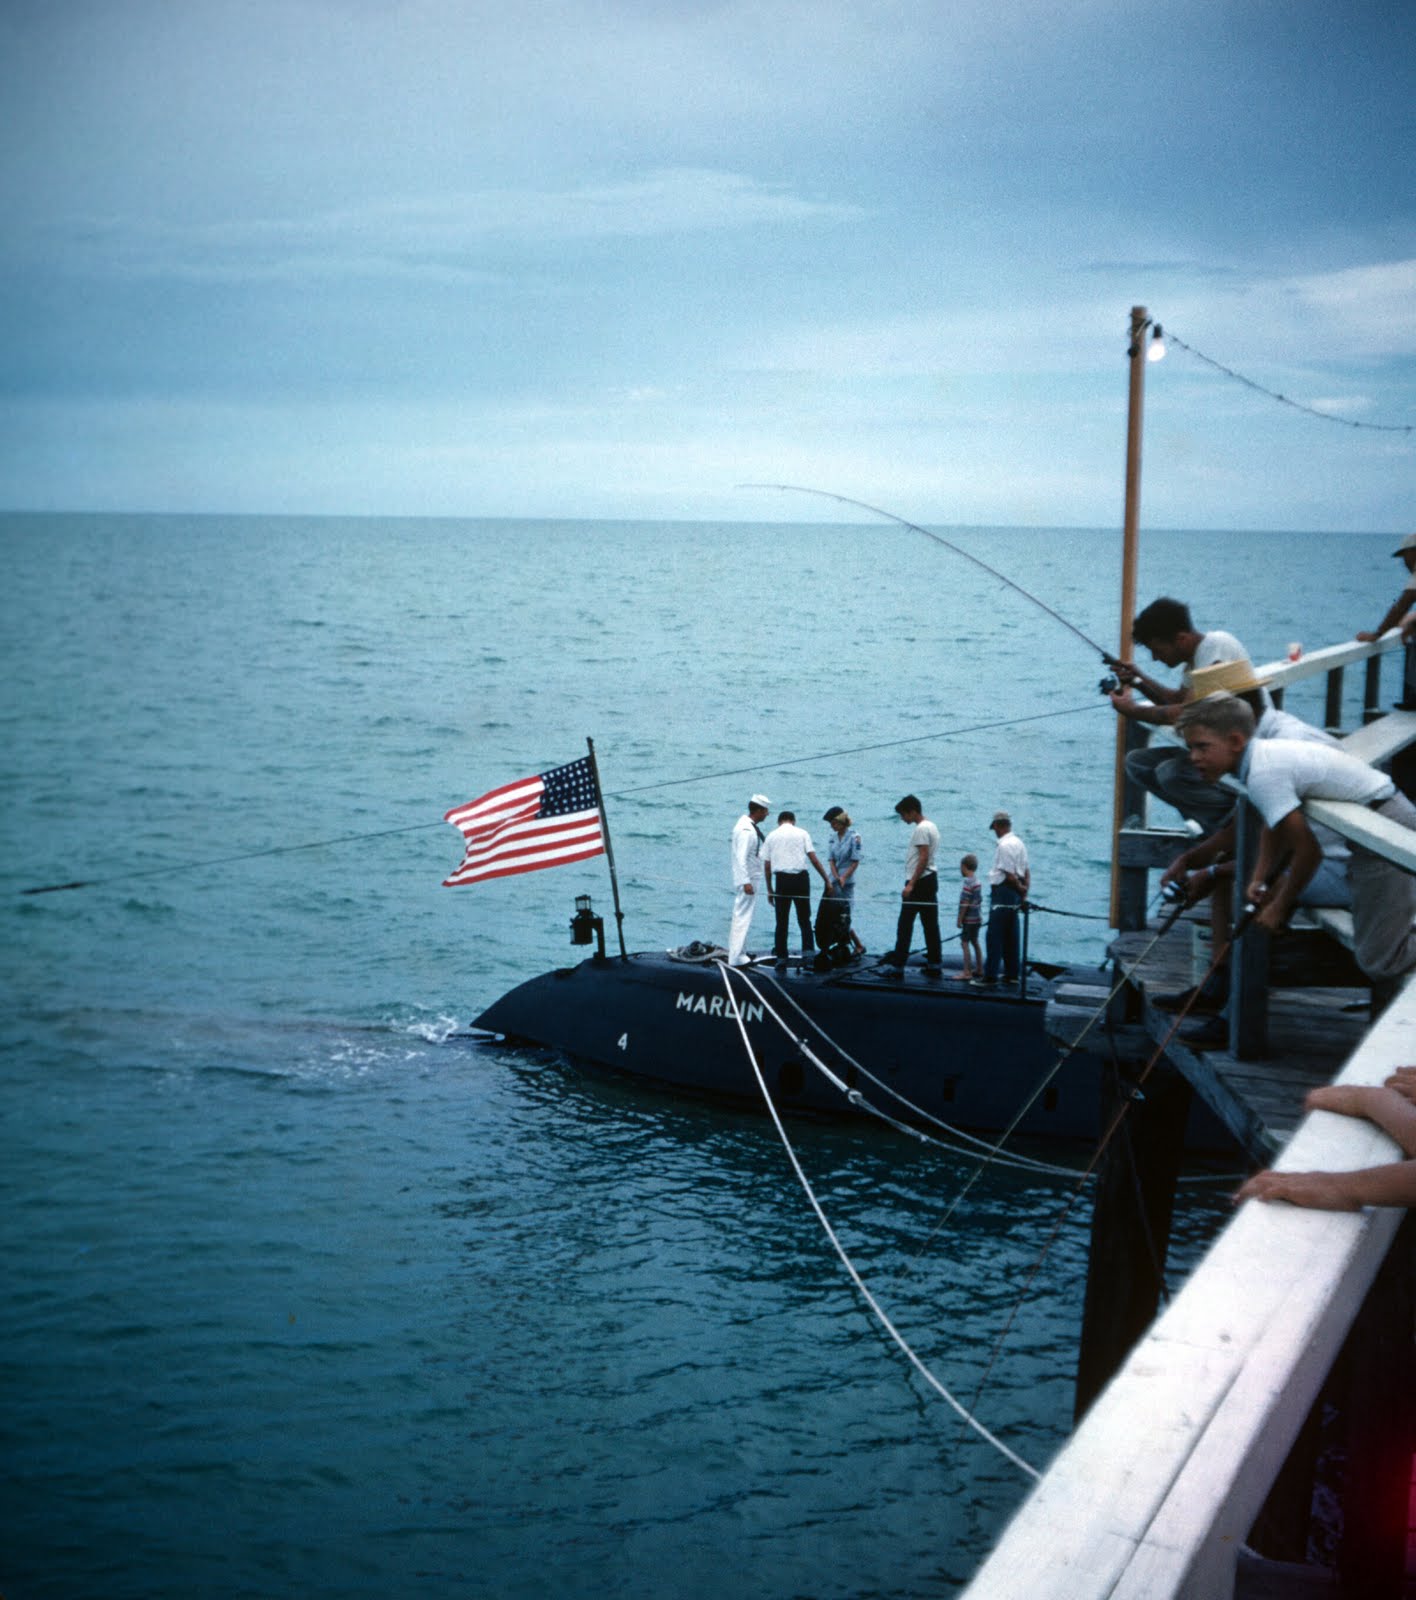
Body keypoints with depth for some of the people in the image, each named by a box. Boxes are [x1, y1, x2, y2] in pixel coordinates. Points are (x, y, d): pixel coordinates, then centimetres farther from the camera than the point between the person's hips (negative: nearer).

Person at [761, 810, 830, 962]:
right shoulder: (802, 833, 6)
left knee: (782, 921, 9)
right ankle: (808, 949, -10)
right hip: (801, 878, -1)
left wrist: (769, 889, 15)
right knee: (804, 918, 6)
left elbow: (767, 865, 9)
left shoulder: (772, 836, 11)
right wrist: (826, 880, 4)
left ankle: (781, 955, 9)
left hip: (781, 879, 1)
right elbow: (814, 859, -1)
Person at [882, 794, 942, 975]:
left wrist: (911, 884, -22)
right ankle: (935, 963, 8)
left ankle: (898, 962, -4)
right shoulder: (931, 826, 17)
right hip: (931, 879, 10)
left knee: (905, 922, -5)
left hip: (919, 881, -10)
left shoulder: (921, 829, -14)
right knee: (930, 923, 8)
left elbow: (923, 858, -21)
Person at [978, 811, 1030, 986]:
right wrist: (1025, 891, 10)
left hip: (1002, 892, -9)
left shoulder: (1003, 845, -17)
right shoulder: (1019, 843, 12)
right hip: (1015, 894, 9)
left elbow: (1009, 874, -18)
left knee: (994, 937, -6)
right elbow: (1026, 871, 13)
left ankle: (990, 976, -7)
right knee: (1011, 937, 14)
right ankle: (1012, 974, 19)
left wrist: (1020, 889, -4)